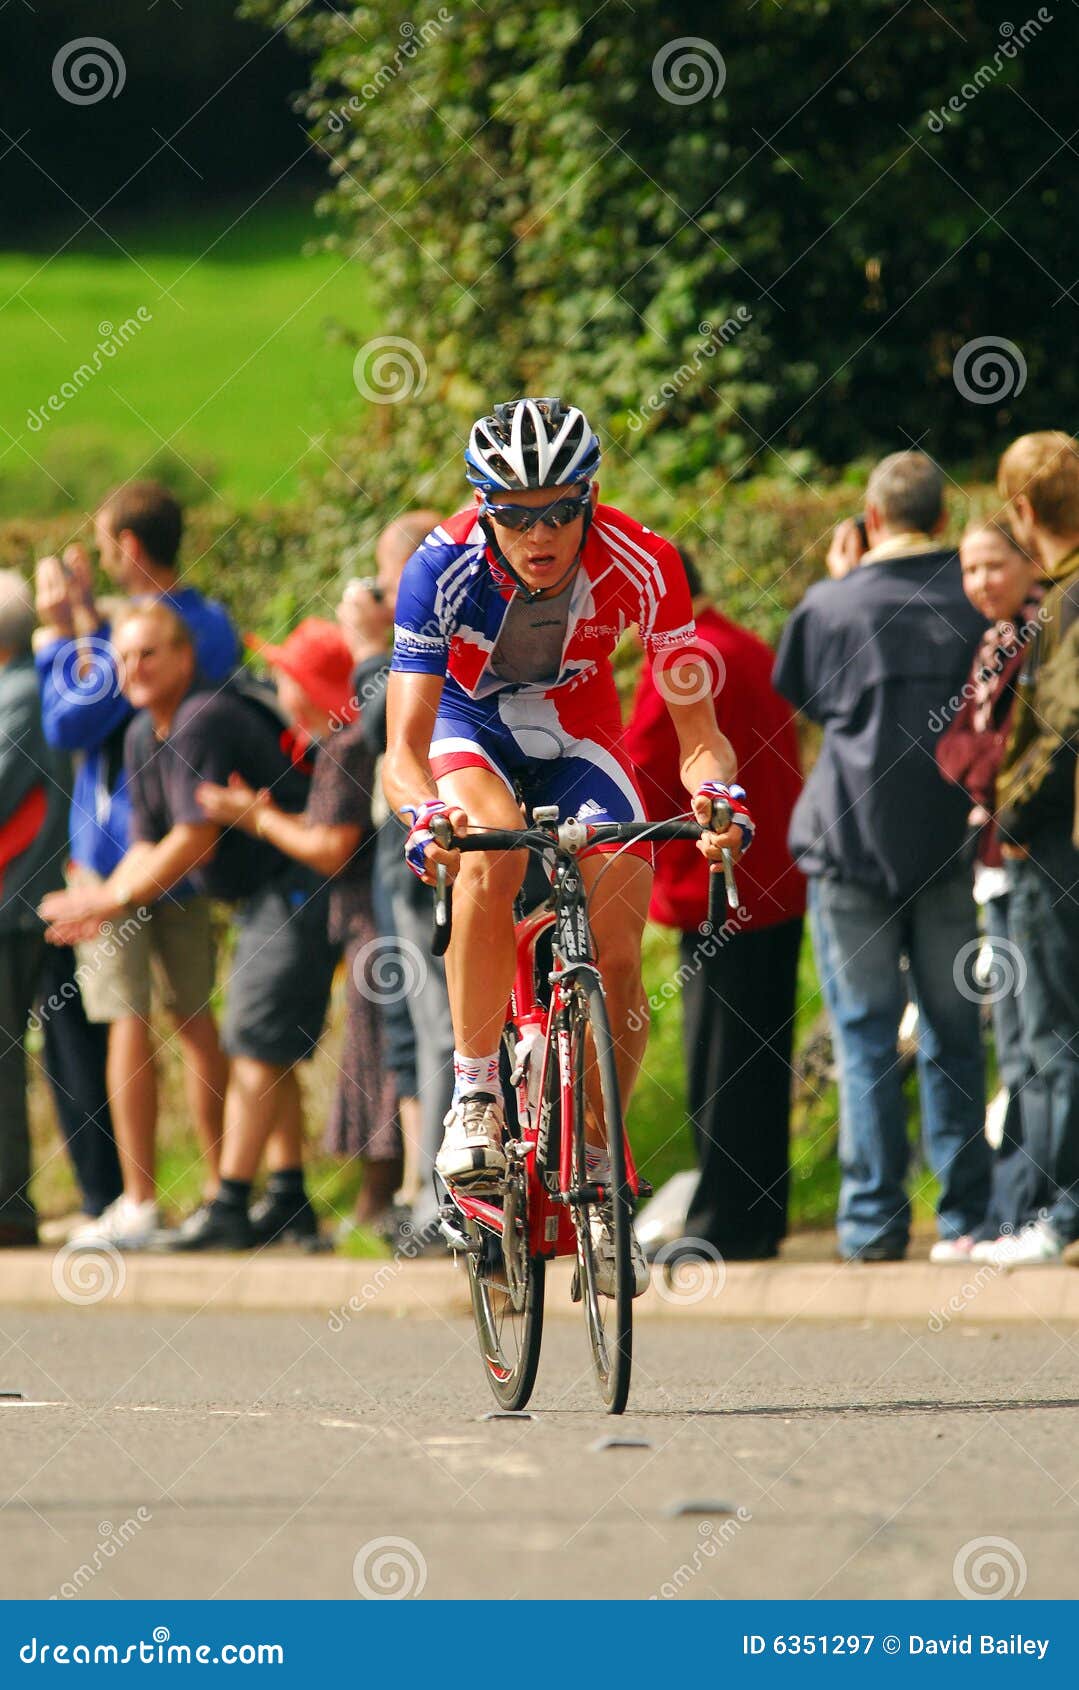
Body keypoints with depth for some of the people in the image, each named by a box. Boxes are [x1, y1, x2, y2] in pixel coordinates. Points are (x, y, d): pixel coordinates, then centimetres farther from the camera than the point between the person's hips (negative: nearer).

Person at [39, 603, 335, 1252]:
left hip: (296, 886, -11)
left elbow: (195, 839, -23)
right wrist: (101, 902, -5)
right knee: (272, 1054, 13)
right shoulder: (143, 737, 11)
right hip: (263, 899, 11)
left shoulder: (205, 722, -20)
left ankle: (229, 1209, -14)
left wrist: (116, 897, -17)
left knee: (256, 1048, -12)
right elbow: (150, 845, 13)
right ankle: (290, 1200, 18)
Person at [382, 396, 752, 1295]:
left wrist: (715, 787, -48)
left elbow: (699, 732, -25)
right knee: (493, 850, -36)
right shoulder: (445, 566, -32)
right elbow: (404, 746, -35)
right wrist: (424, 814, -56)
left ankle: (597, 1166, 10)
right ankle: (475, 1092, -22)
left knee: (617, 965, -12)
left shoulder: (638, 566, -28)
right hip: (470, 729, -2)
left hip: (579, 734, 2)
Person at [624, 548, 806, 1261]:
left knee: (719, 1062, -5)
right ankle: (763, 1216, 16)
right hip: (778, 882, 9)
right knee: (760, 1059, 12)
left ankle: (725, 1221, -4)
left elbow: (640, 782, -12)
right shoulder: (756, 655, 13)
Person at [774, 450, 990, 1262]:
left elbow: (799, 695, 11)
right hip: (952, 846, 2)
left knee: (866, 1039, 2)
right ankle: (967, 1215, 7)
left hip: (852, 839, -2)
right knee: (954, 1035, 8)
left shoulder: (832, 606, -6)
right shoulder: (977, 601, -2)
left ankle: (874, 1218, -1)